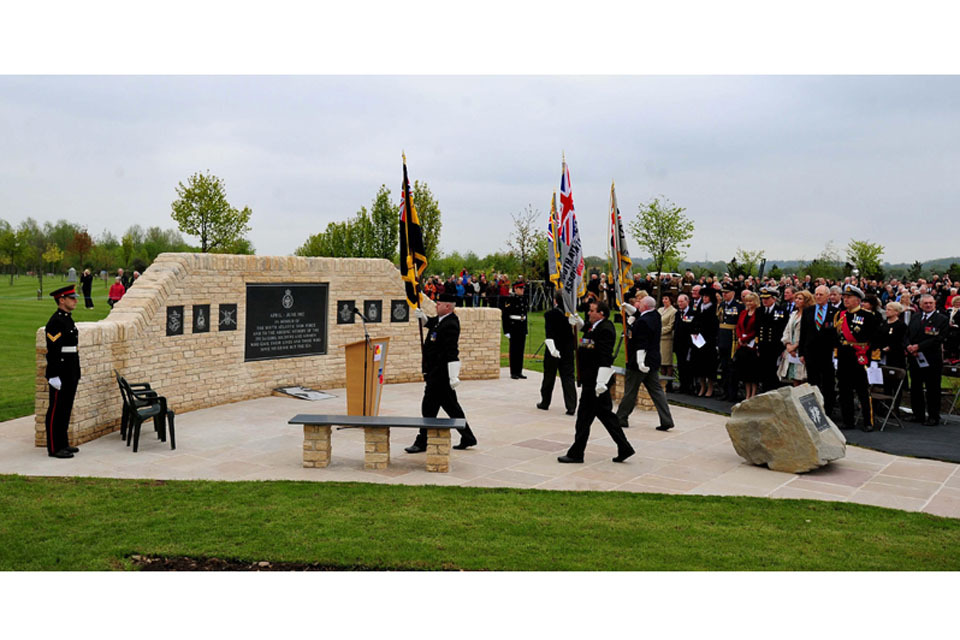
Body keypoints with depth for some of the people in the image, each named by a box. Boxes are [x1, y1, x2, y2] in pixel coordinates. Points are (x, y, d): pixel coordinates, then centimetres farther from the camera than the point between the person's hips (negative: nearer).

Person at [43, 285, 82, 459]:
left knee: (66, 409, 14)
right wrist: (54, 377, -22)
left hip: (70, 374, 10)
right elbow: (52, 351, -19)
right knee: (56, 411, -3)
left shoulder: (68, 319, 15)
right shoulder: (55, 322, -15)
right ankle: (54, 448, 3)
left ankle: (62, 444, 23)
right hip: (60, 374, -10)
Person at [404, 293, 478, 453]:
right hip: (437, 373, 10)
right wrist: (422, 317, 11)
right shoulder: (440, 320, 10)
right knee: (451, 407, 16)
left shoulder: (450, 325, -20)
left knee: (429, 408, -2)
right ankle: (468, 438, 24)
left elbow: (452, 353, -25)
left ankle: (422, 443, 8)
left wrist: (453, 376, -28)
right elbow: (430, 323, 33)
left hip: (439, 375, -10)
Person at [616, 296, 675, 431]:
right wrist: (627, 306, 20)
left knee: (630, 391, 4)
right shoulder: (655, 316, 7)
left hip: (638, 362, -9)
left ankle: (621, 419, 17)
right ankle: (666, 421, 4)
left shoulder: (642, 322, -21)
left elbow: (641, 344, -24)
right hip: (653, 361, 9)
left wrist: (640, 362, -25)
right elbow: (637, 313, 26)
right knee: (656, 390, 8)